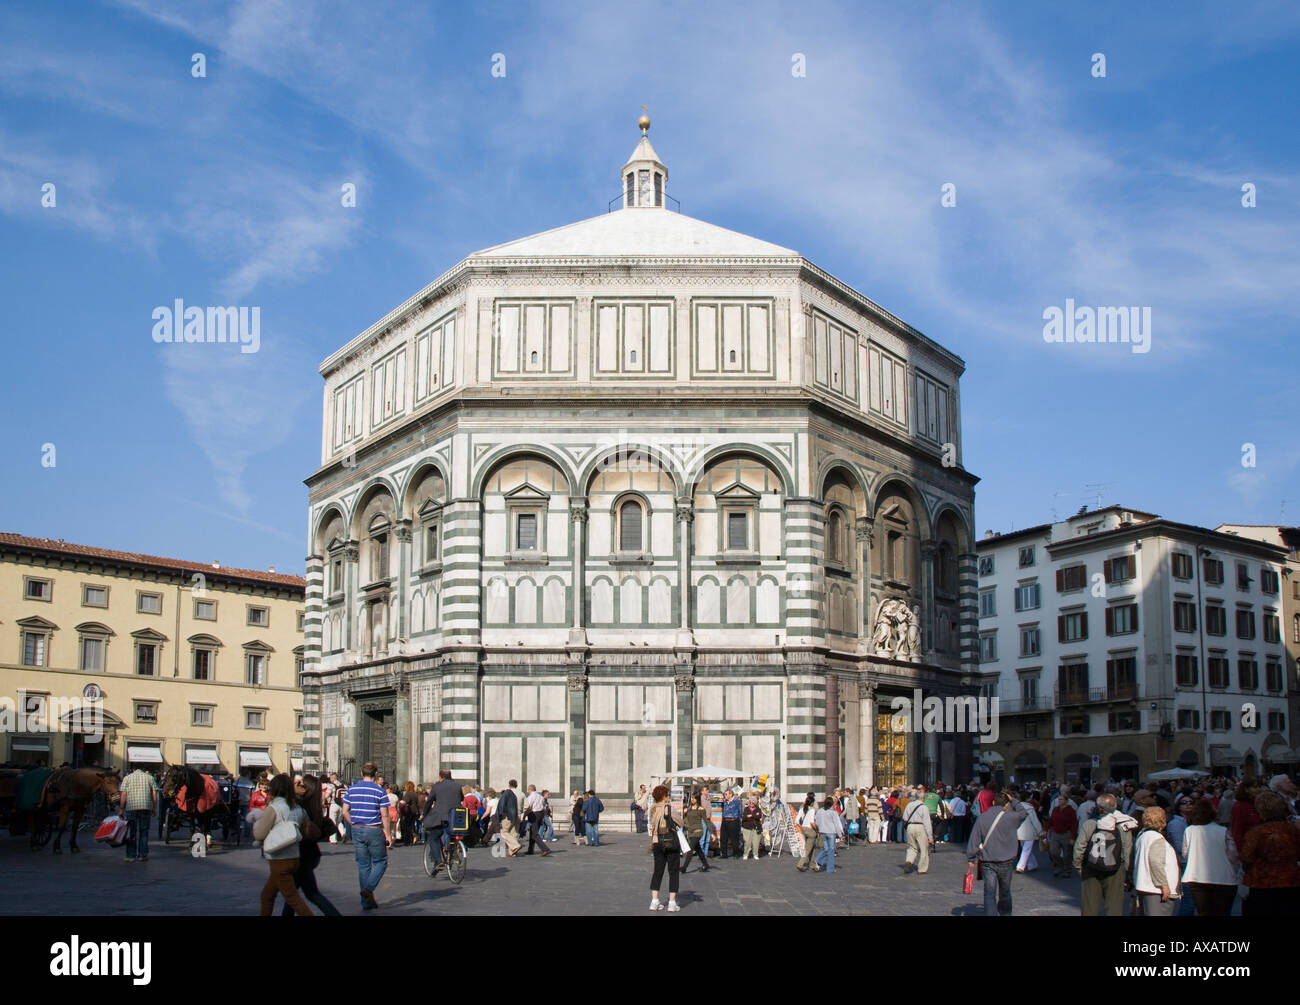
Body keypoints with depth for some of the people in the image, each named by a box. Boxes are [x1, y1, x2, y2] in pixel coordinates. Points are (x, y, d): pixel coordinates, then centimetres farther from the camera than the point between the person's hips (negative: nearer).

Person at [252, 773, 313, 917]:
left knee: (293, 898, -6)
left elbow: (259, 834, -13)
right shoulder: (298, 809, 6)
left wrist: (256, 822, 5)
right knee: (267, 895, 20)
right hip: (294, 858, 8)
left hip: (279, 861, -8)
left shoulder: (273, 808, -14)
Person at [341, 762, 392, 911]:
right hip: (374, 831, -4)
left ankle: (366, 902, 11)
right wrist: (388, 835, -5)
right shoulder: (379, 791, -9)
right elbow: (384, 815, -10)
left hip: (357, 831, 4)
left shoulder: (351, 789, 3)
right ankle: (369, 888, -12)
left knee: (363, 865, 10)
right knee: (380, 862, 10)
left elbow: (345, 812, 2)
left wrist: (353, 825, 15)